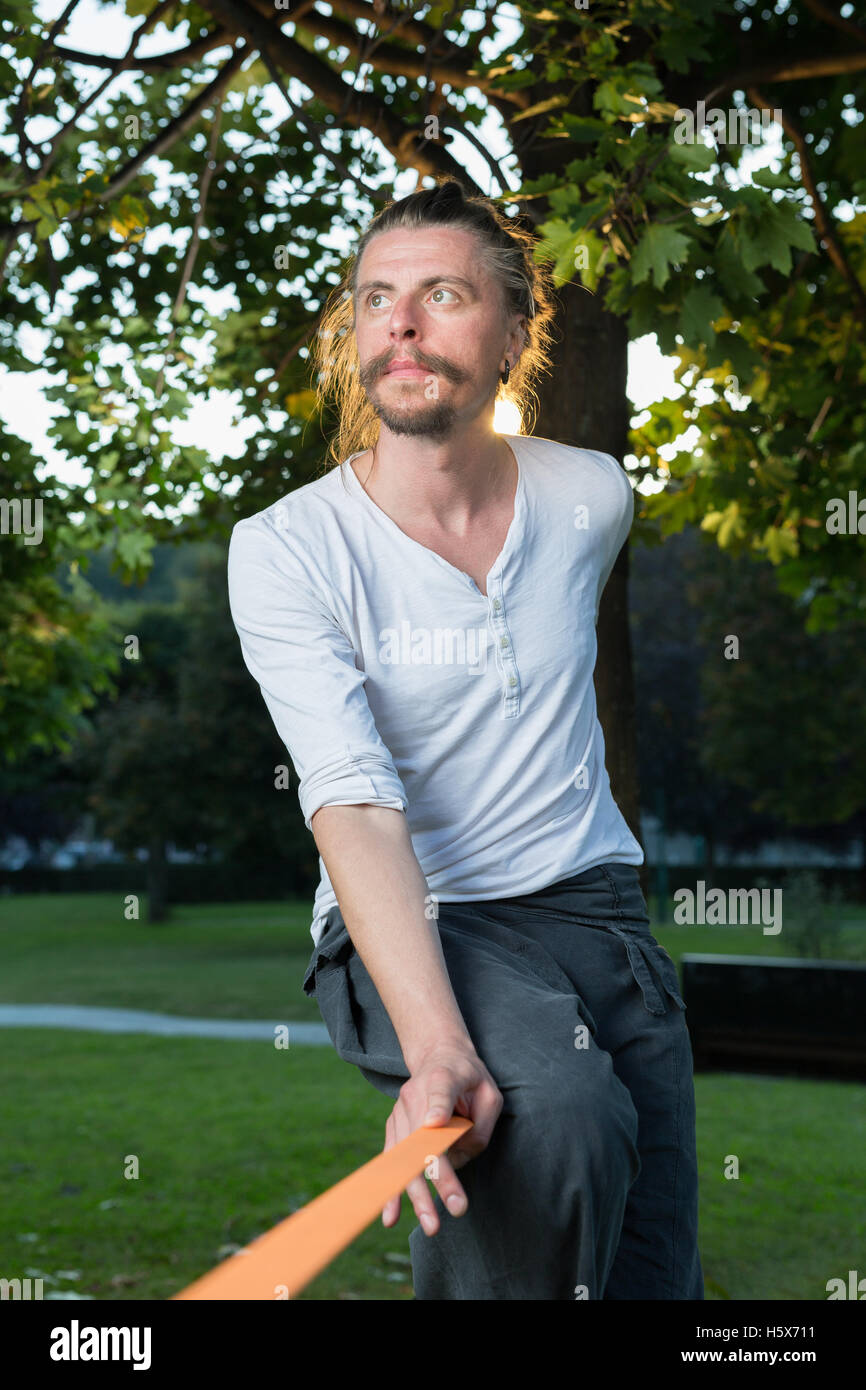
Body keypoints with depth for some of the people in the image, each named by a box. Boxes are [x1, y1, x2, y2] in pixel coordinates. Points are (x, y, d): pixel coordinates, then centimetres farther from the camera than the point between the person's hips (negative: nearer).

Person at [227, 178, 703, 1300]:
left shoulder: (594, 497, 2)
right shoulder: (284, 548, -12)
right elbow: (354, 809, -23)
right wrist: (437, 1047, -35)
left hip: (598, 905, 5)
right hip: (408, 930, -4)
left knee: (656, 1279, -1)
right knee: (559, 1109, -34)